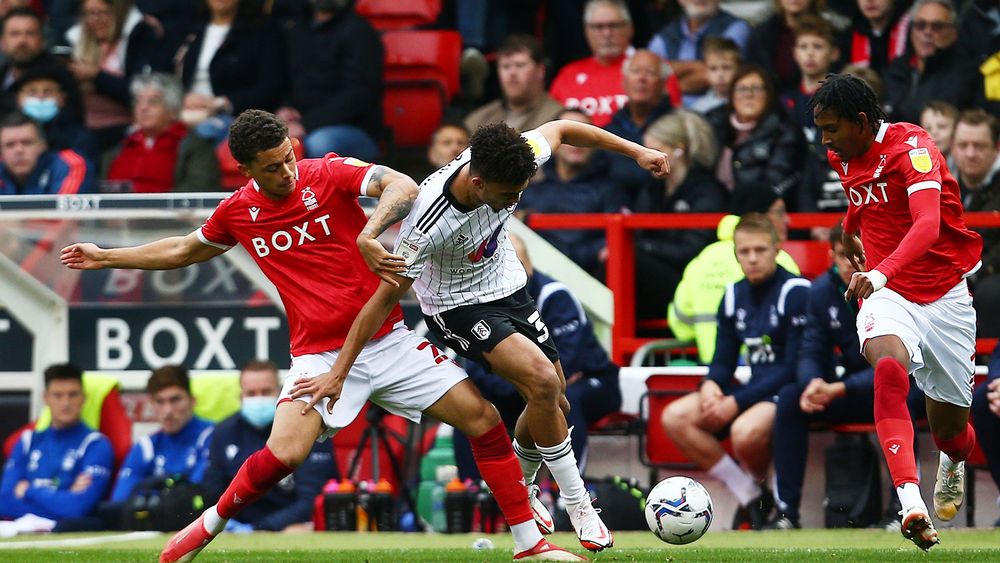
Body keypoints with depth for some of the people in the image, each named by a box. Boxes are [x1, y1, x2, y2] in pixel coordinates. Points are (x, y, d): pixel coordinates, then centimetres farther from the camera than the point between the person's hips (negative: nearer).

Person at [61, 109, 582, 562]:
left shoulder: (330, 174, -7)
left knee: (483, 419, -8)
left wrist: (371, 232, -42)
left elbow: (404, 187, -24)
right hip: (319, 354, 0)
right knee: (284, 454, -23)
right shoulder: (238, 211, 2)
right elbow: (184, 250, 23)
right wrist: (106, 257, 25)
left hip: (387, 339, 0)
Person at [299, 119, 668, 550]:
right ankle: (579, 509, -9)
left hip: (509, 287, 6)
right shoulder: (430, 224, -38)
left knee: (554, 404, 8)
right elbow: (385, 298, -28)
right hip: (457, 307, -6)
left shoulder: (510, 163, -24)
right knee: (543, 383, -24)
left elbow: (559, 129, -2)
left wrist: (635, 151, 5)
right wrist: (339, 374, -23)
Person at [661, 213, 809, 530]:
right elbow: (724, 360, 14)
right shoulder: (734, 296, 9)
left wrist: (736, 402, -19)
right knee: (674, 418, -12)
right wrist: (711, 385, -12)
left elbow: (794, 368, -17)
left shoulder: (796, 293, -13)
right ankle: (748, 496, -7)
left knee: (745, 432, -37)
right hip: (752, 388, 7)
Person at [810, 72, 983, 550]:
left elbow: (928, 224, -34)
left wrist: (882, 271, -49)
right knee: (889, 369, -32)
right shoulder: (844, 157, 4)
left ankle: (953, 462, 50)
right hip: (887, 295, 3)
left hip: (944, 295, -3)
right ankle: (911, 502, -45)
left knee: (949, 427, 8)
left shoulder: (912, 147, -18)